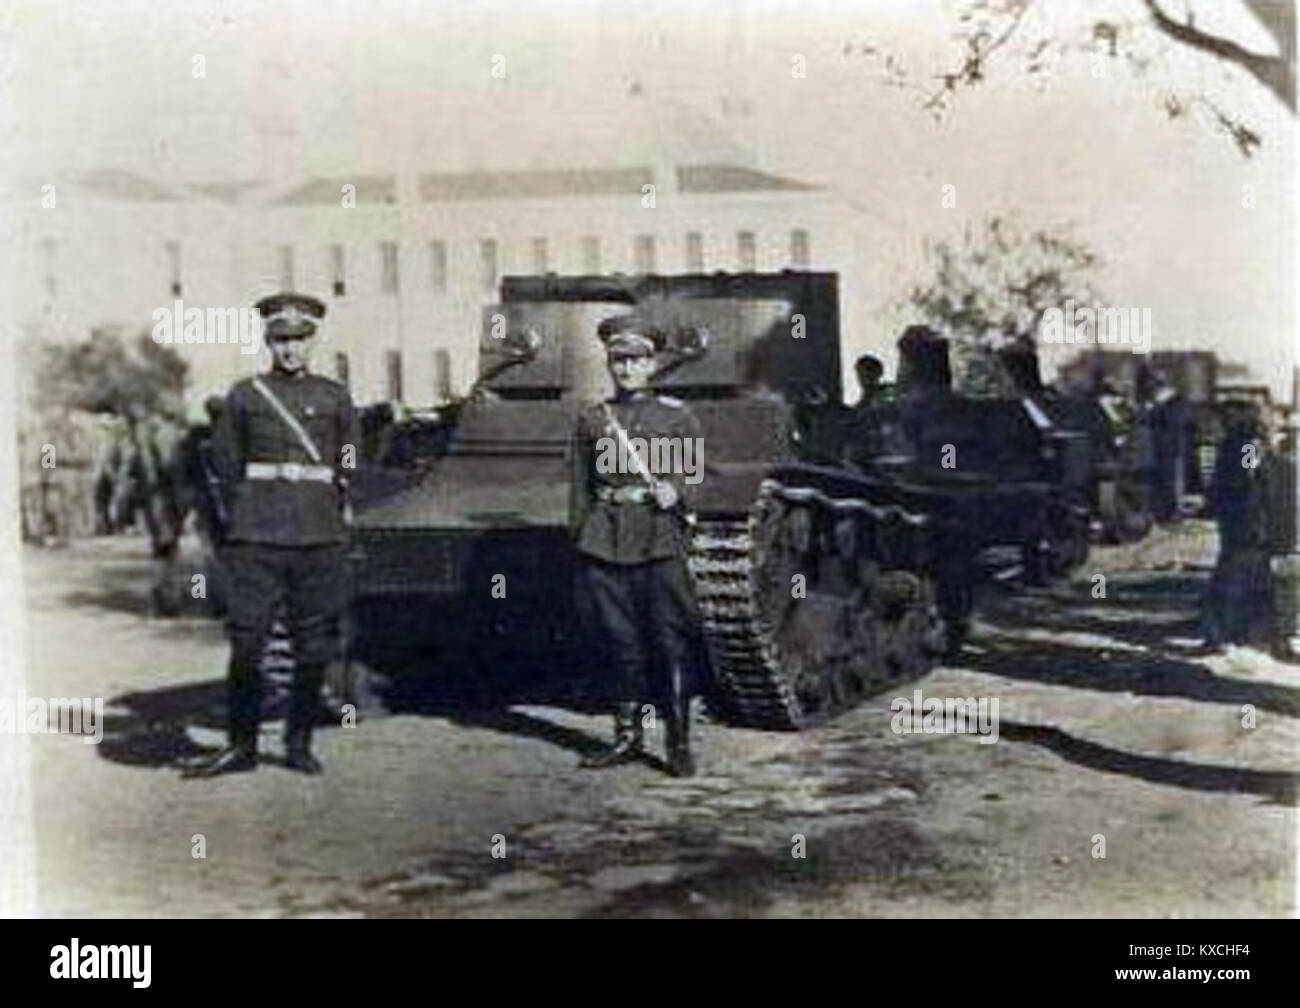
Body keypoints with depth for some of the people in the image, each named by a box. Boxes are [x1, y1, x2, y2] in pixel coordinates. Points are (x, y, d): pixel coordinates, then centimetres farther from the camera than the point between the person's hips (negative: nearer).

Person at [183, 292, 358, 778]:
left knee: (314, 647, 3)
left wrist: (324, 517, 9)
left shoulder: (334, 397, 9)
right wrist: (251, 513, 9)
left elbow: (348, 470, 14)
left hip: (318, 539, 1)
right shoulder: (244, 396, 7)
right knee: (246, 642, -3)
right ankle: (242, 746, 6)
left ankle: (299, 743, 15)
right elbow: (226, 464, 13)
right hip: (256, 540, -1)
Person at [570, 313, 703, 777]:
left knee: (670, 642, -5)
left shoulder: (677, 416, 7)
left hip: (658, 540, -2)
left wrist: (673, 494, -17)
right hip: (606, 542, 2)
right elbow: (581, 486, 15)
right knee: (622, 643, 7)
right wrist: (581, 539, 10)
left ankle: (679, 741, 0)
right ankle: (628, 735, 16)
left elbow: (691, 473, 3)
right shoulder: (591, 420, 13)